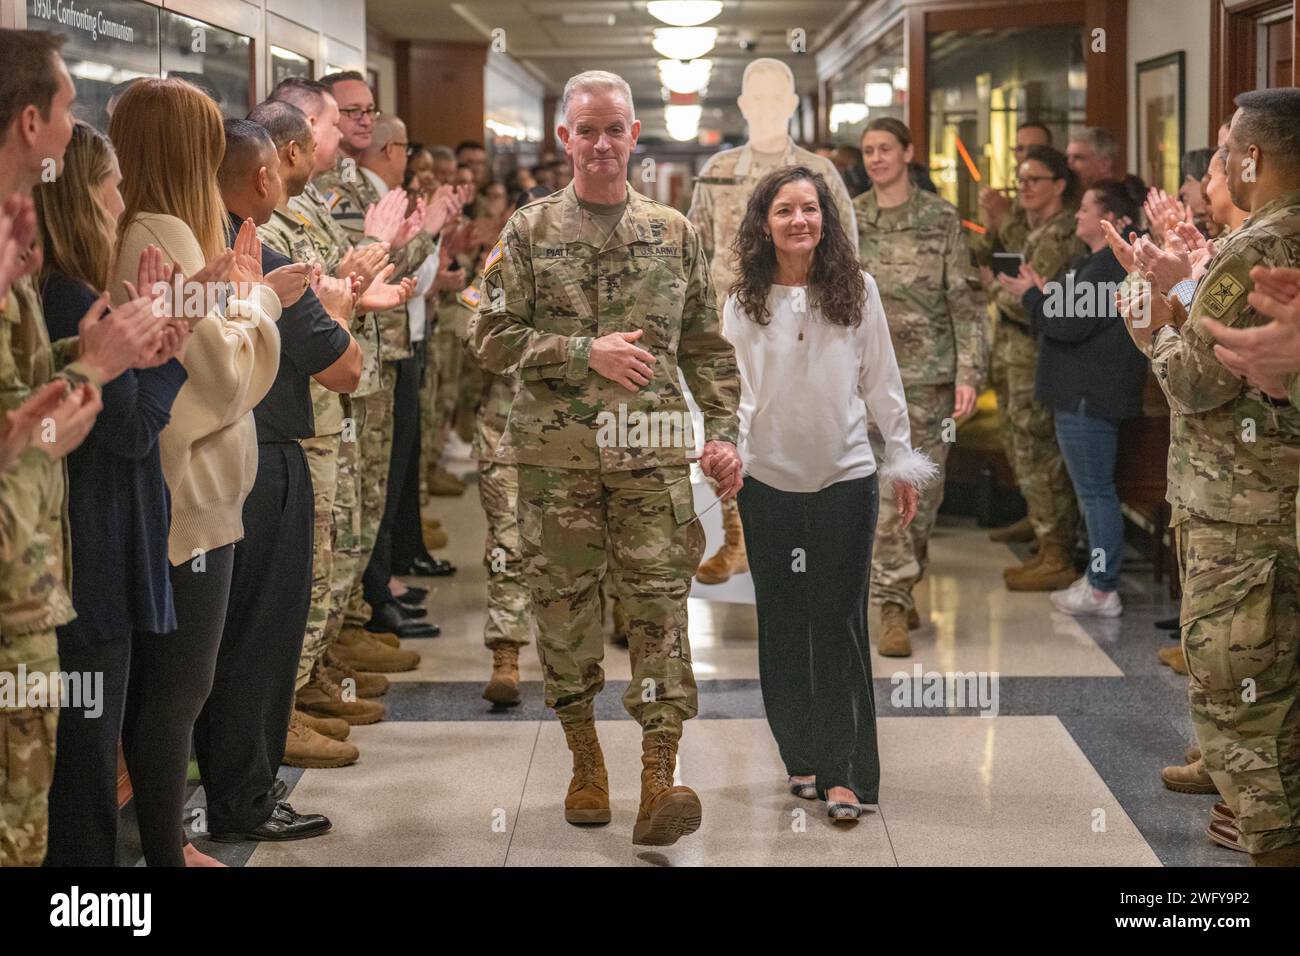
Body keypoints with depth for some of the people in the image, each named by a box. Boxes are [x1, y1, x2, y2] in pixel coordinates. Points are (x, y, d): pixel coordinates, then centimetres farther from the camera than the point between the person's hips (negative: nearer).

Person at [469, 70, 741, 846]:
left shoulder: (676, 234, 9)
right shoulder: (530, 233, 4)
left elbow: (708, 347, 11)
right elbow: (493, 337, -2)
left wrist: (724, 433, 2)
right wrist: (585, 353, -12)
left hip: (653, 453, 0)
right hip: (556, 453, 0)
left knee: (661, 605, -6)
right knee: (565, 607, 6)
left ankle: (659, 779, -8)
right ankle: (586, 762, 22)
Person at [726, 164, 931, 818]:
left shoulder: (857, 290, -1)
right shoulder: (743, 300, 1)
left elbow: (882, 382, 3)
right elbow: (728, 389, 3)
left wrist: (901, 464, 4)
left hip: (845, 476, -1)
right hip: (767, 480, 2)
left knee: (839, 622, -2)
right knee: (782, 622, 8)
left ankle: (843, 773, 1)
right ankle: (802, 757, 22)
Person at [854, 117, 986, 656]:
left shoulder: (941, 220, 1)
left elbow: (966, 302, -1)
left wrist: (969, 372, -9)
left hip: (930, 372, 0)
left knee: (924, 489, 7)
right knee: (883, 489, -7)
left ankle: (904, 586, 26)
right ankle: (892, 605, -5)